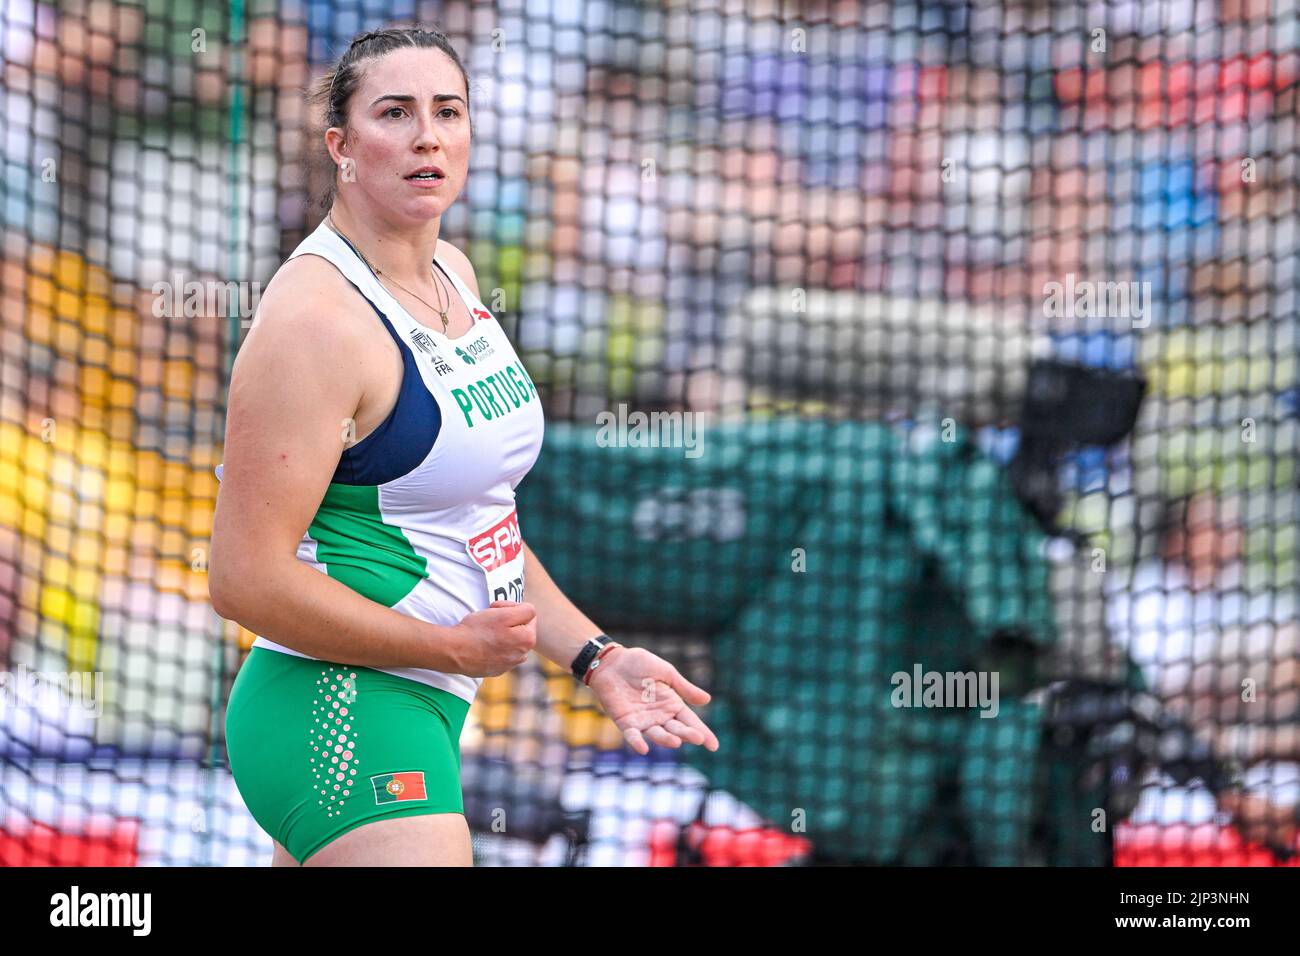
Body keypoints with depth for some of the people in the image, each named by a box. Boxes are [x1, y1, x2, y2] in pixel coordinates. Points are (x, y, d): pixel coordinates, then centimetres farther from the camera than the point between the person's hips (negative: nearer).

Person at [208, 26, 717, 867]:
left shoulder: (452, 275, 11)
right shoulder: (317, 317, -17)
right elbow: (247, 578, -21)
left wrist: (595, 657, 12)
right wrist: (454, 646, -16)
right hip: (341, 711, -9)